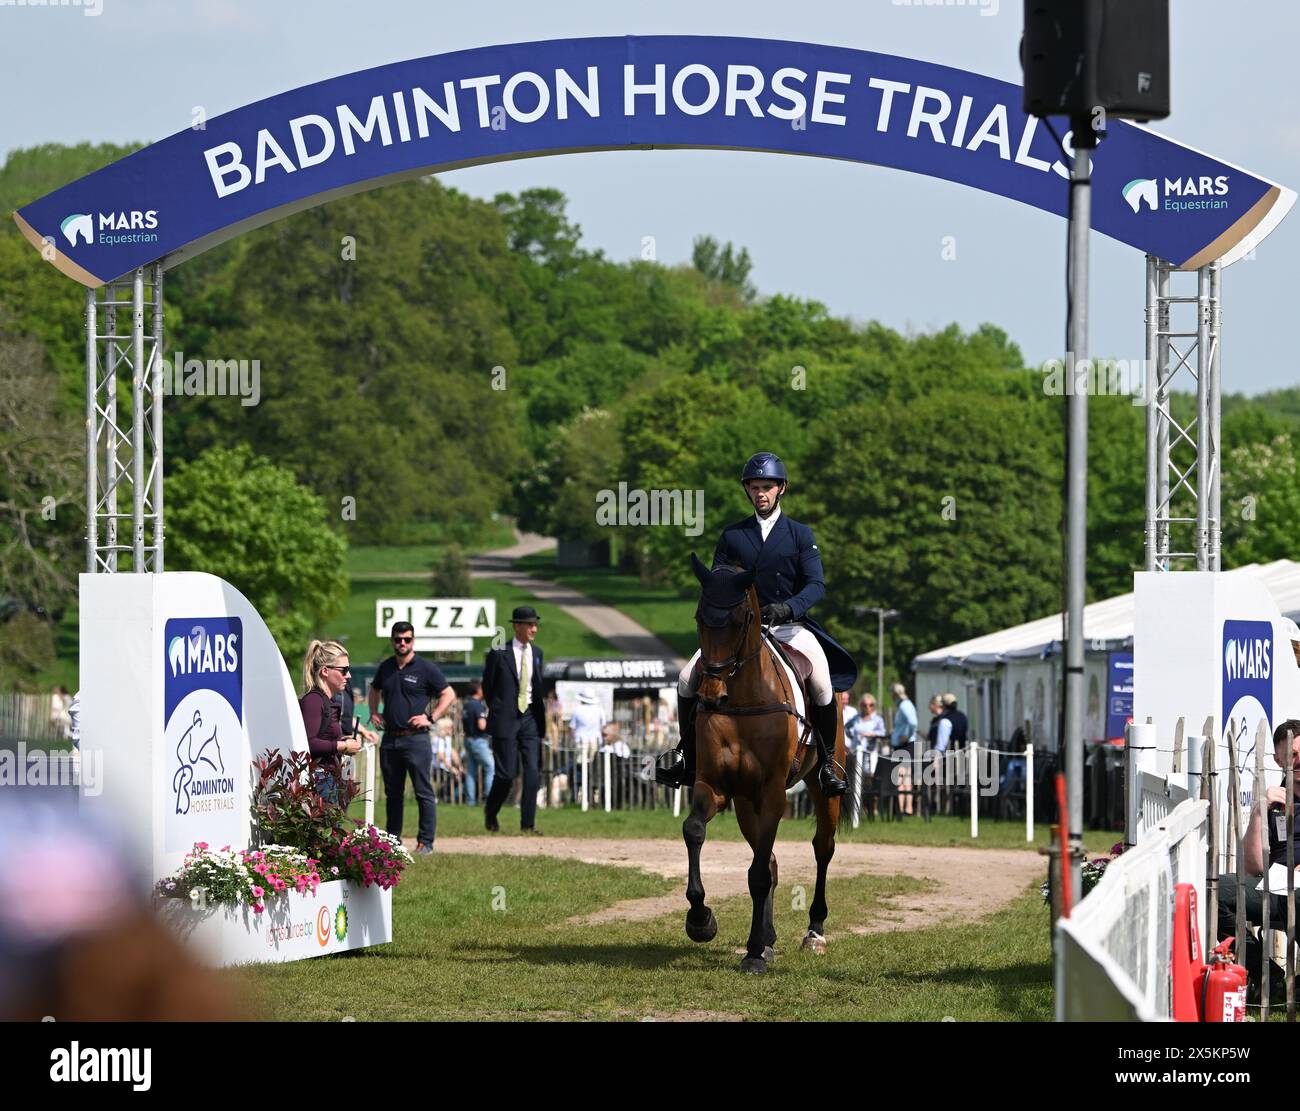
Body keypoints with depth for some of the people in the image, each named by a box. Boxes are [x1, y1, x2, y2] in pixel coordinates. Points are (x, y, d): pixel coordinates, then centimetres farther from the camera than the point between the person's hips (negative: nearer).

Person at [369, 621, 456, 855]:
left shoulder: (426, 668, -4)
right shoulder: (386, 668, 11)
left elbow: (449, 695, -2)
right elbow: (375, 689, 30)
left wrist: (430, 717, -10)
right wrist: (374, 712, 15)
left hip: (416, 738, -5)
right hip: (390, 739, 5)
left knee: (423, 792, -4)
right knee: (393, 793, 12)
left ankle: (425, 842, -2)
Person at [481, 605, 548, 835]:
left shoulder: (536, 652, 11)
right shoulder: (499, 653, -5)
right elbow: (487, 686, 3)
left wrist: (540, 711, 8)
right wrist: (496, 711, 3)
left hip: (530, 718, 4)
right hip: (506, 719, -4)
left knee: (533, 771, -4)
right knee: (506, 773, -3)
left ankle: (528, 823, 0)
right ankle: (490, 812, 22)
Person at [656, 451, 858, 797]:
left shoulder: (800, 535, 6)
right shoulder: (732, 536, 11)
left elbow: (816, 585, -4)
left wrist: (788, 607, -24)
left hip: (790, 626, -2)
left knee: (823, 686, -28)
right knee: (688, 680, -17)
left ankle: (827, 764, -10)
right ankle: (687, 757, 3)